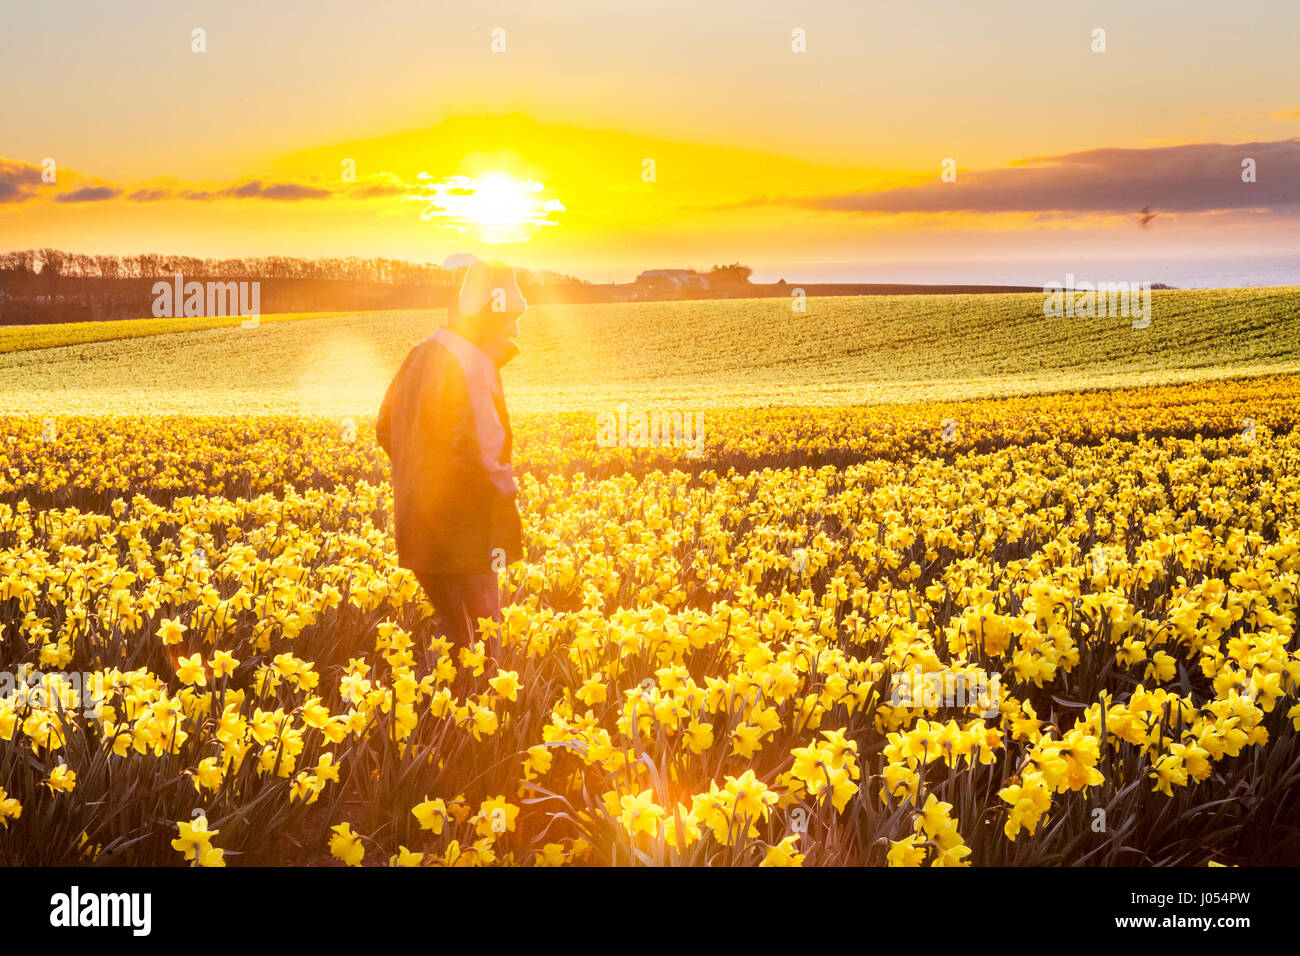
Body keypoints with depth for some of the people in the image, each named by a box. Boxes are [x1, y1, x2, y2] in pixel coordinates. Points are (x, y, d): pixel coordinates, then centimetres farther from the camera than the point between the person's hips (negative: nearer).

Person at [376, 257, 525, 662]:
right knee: (482, 637, 0)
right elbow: (479, 447, -26)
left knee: (451, 628, 19)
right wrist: (507, 492, -11)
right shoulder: (471, 363, -17)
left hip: (416, 519, 9)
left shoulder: (422, 355, 13)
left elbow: (385, 427, 22)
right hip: (461, 526, -9)